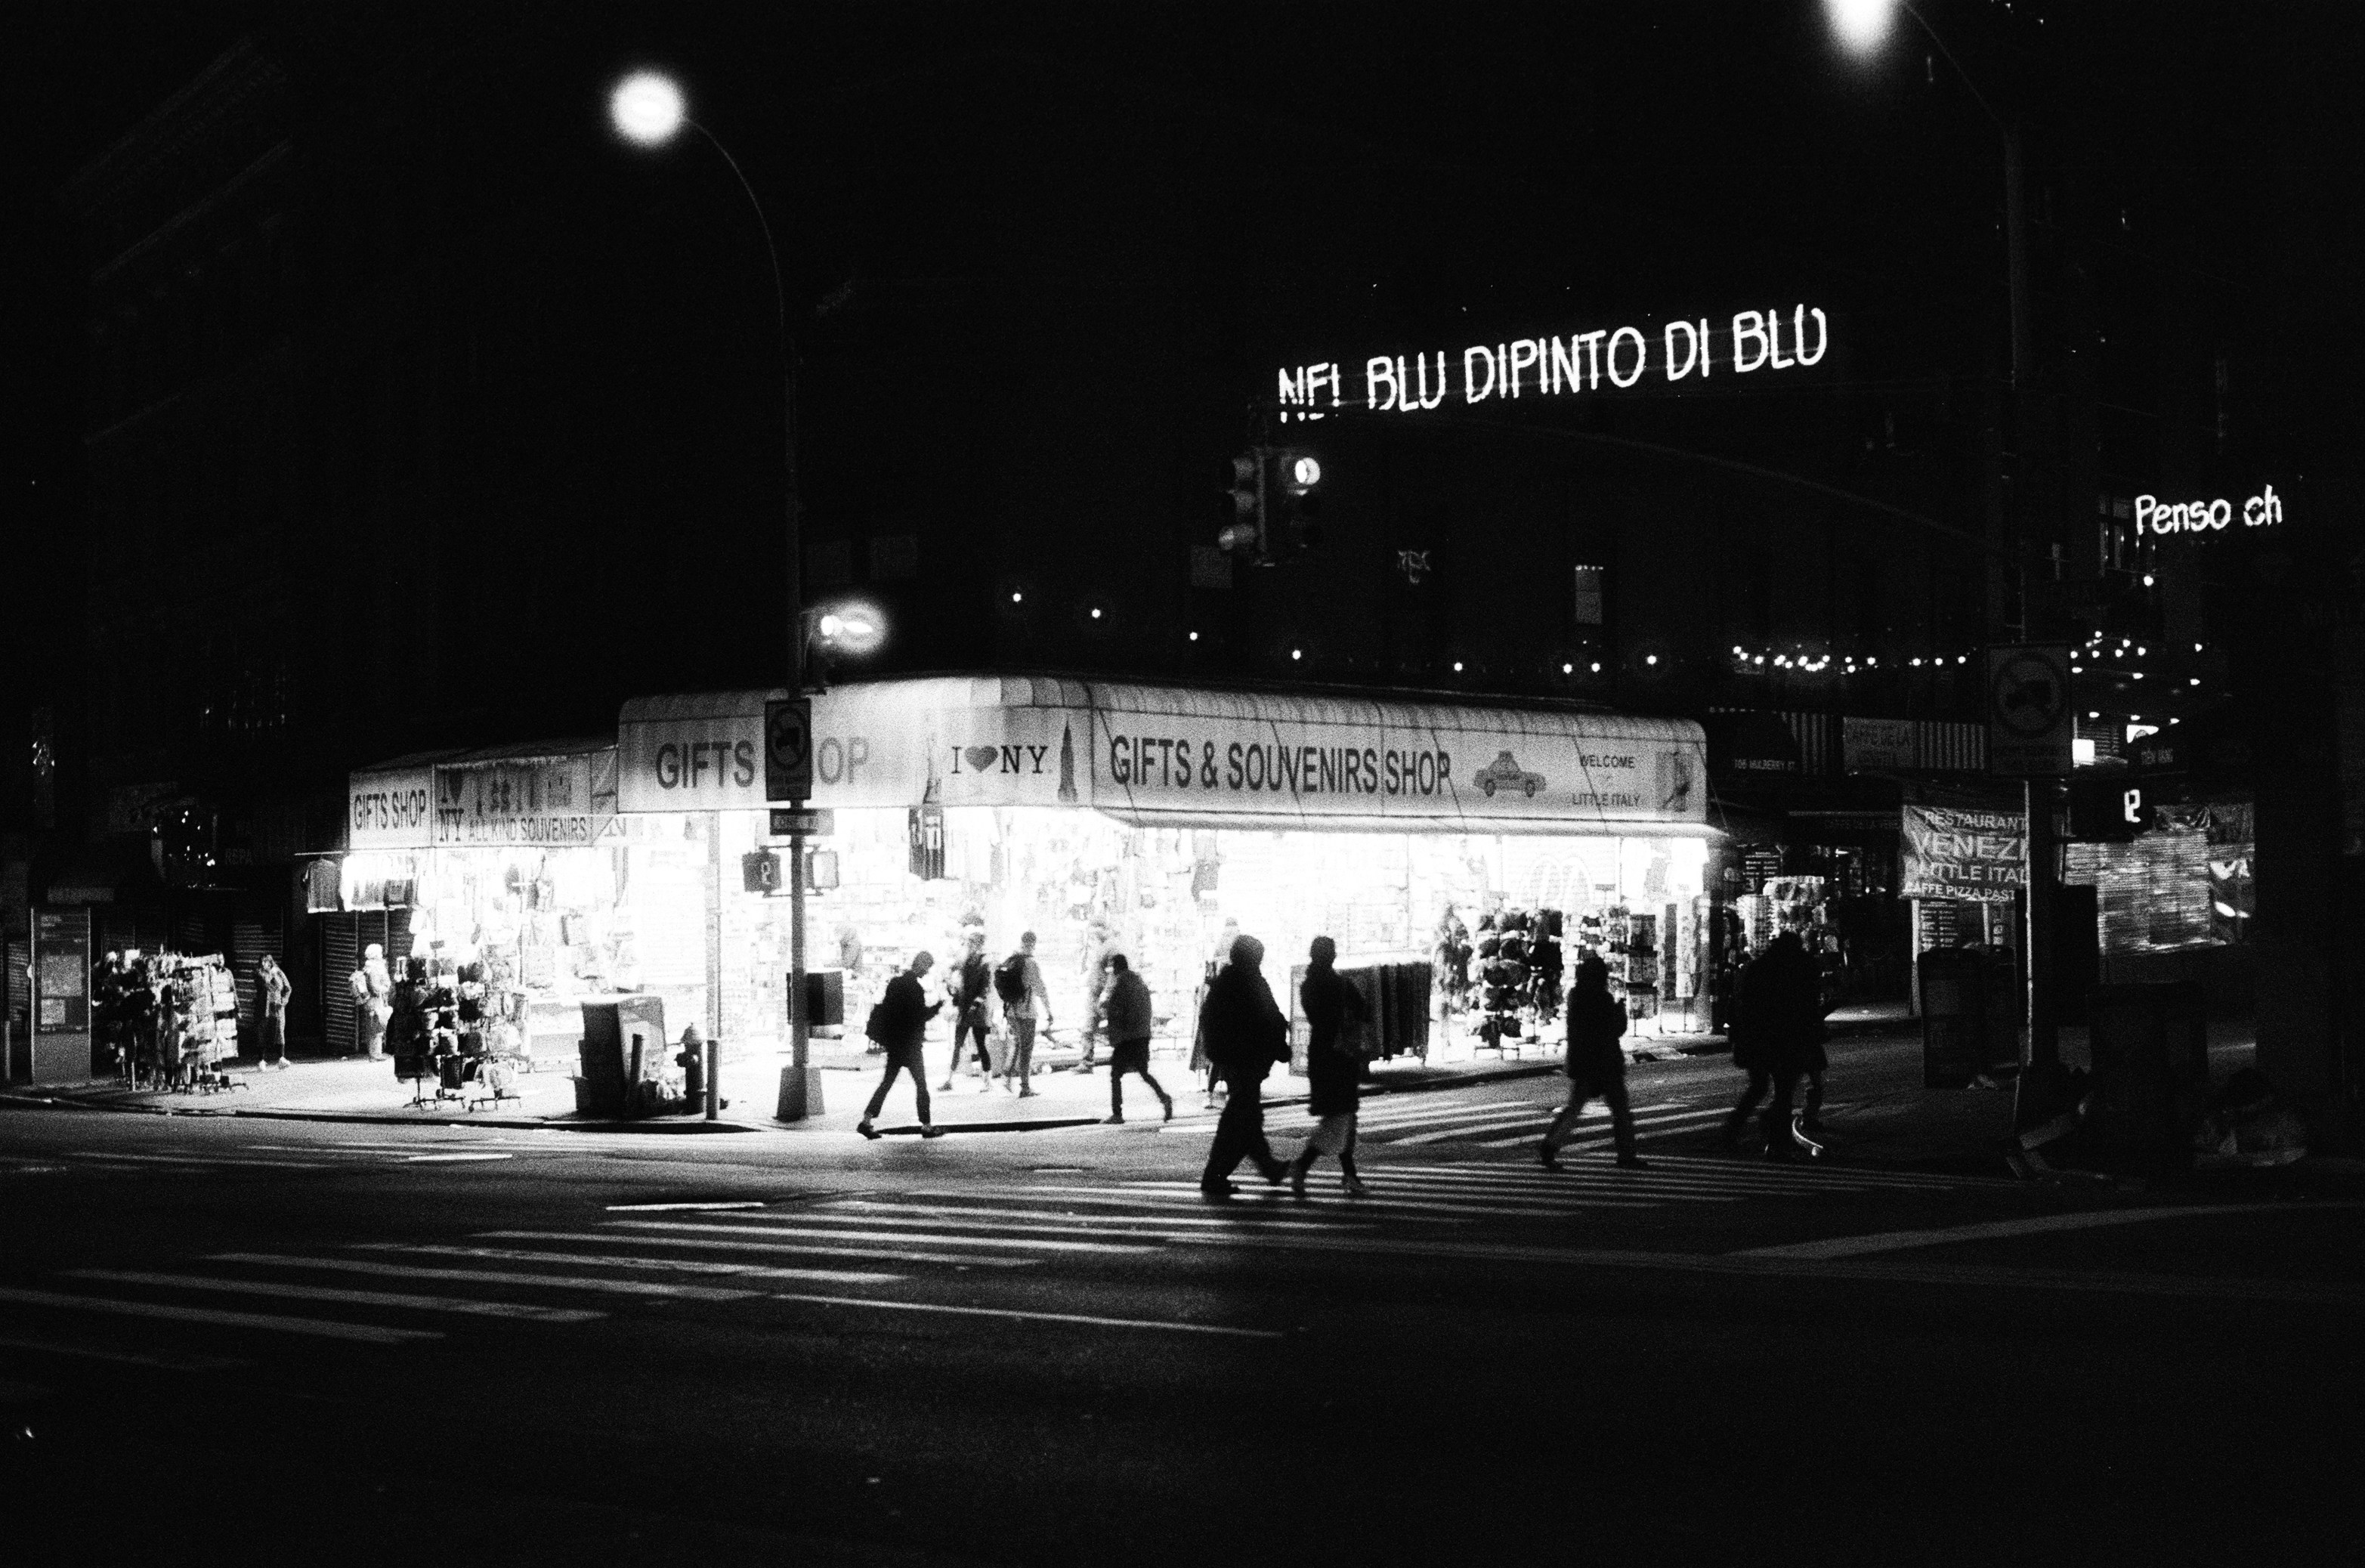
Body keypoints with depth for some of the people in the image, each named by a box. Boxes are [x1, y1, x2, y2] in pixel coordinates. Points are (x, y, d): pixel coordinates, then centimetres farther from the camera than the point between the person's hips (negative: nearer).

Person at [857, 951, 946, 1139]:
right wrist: (938, 1005, -6)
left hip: (893, 1042, 8)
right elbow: (921, 1016, -18)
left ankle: (867, 1120, 3)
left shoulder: (896, 982, 9)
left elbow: (884, 1008, 15)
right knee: (921, 1083, 2)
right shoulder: (914, 987, -18)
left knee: (887, 1081, 10)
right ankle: (926, 1126, 6)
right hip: (909, 1043, -8)